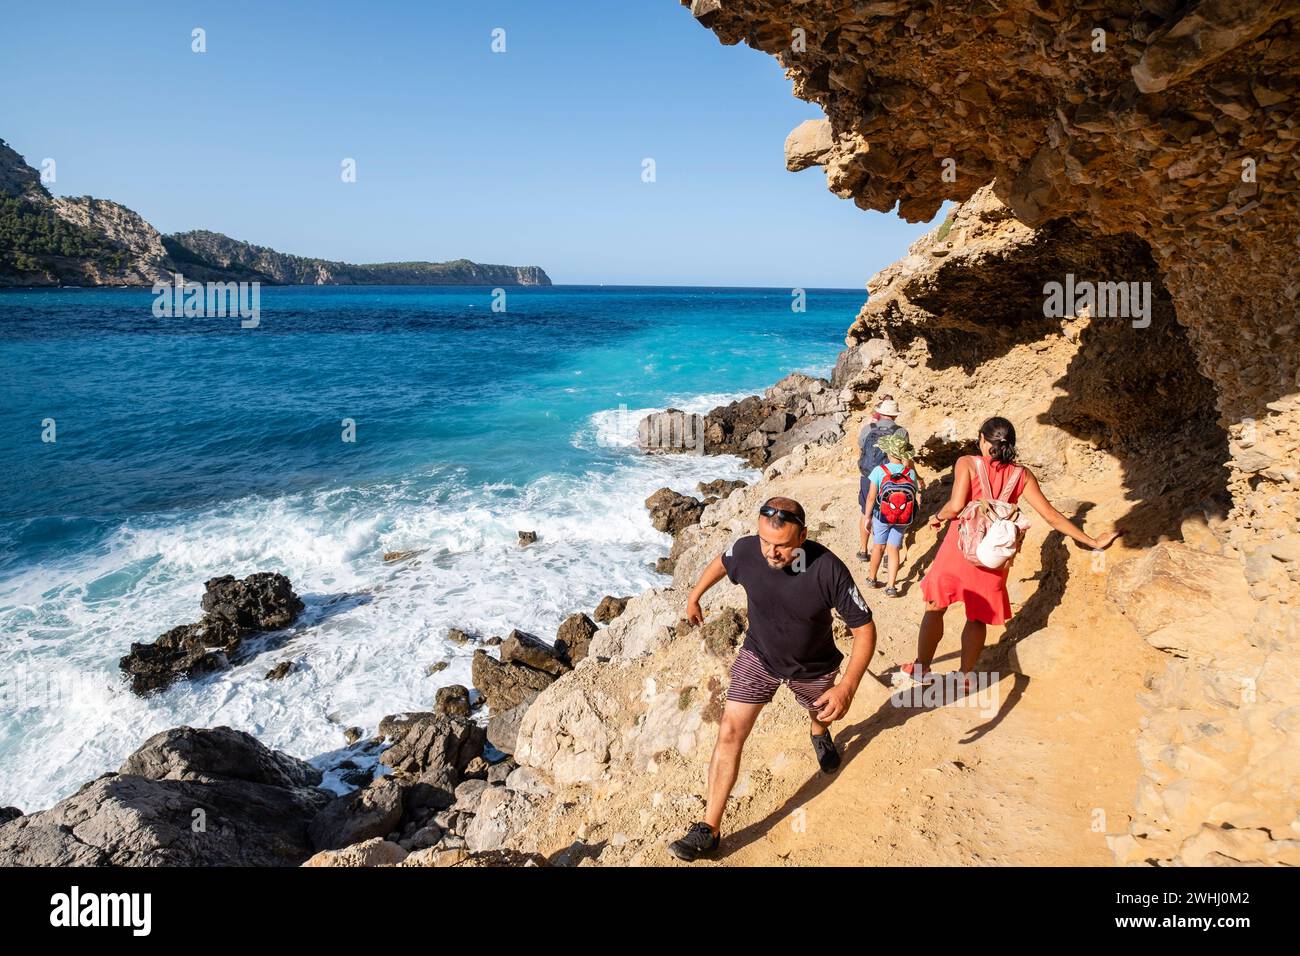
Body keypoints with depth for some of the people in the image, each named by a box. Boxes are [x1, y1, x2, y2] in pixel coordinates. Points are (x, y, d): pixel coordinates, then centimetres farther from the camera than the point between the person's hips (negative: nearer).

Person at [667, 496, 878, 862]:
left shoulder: (828, 570, -35)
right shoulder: (746, 550, -27)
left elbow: (864, 629, -27)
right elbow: (720, 563, -1)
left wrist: (848, 687, -37)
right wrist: (694, 597, 14)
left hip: (812, 667, 0)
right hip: (758, 656, 1)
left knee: (820, 713, 29)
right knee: (729, 733, -9)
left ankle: (820, 733, 68)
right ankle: (709, 829, -1)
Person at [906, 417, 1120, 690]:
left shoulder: (968, 463, -9)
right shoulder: (1022, 475, 1)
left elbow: (956, 506, -22)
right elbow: (1052, 516, 1)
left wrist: (938, 518, 0)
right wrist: (1093, 542, 9)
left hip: (960, 546, -3)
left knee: (934, 607, 14)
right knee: (978, 618, 18)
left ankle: (922, 667, 22)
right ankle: (965, 675, 25)